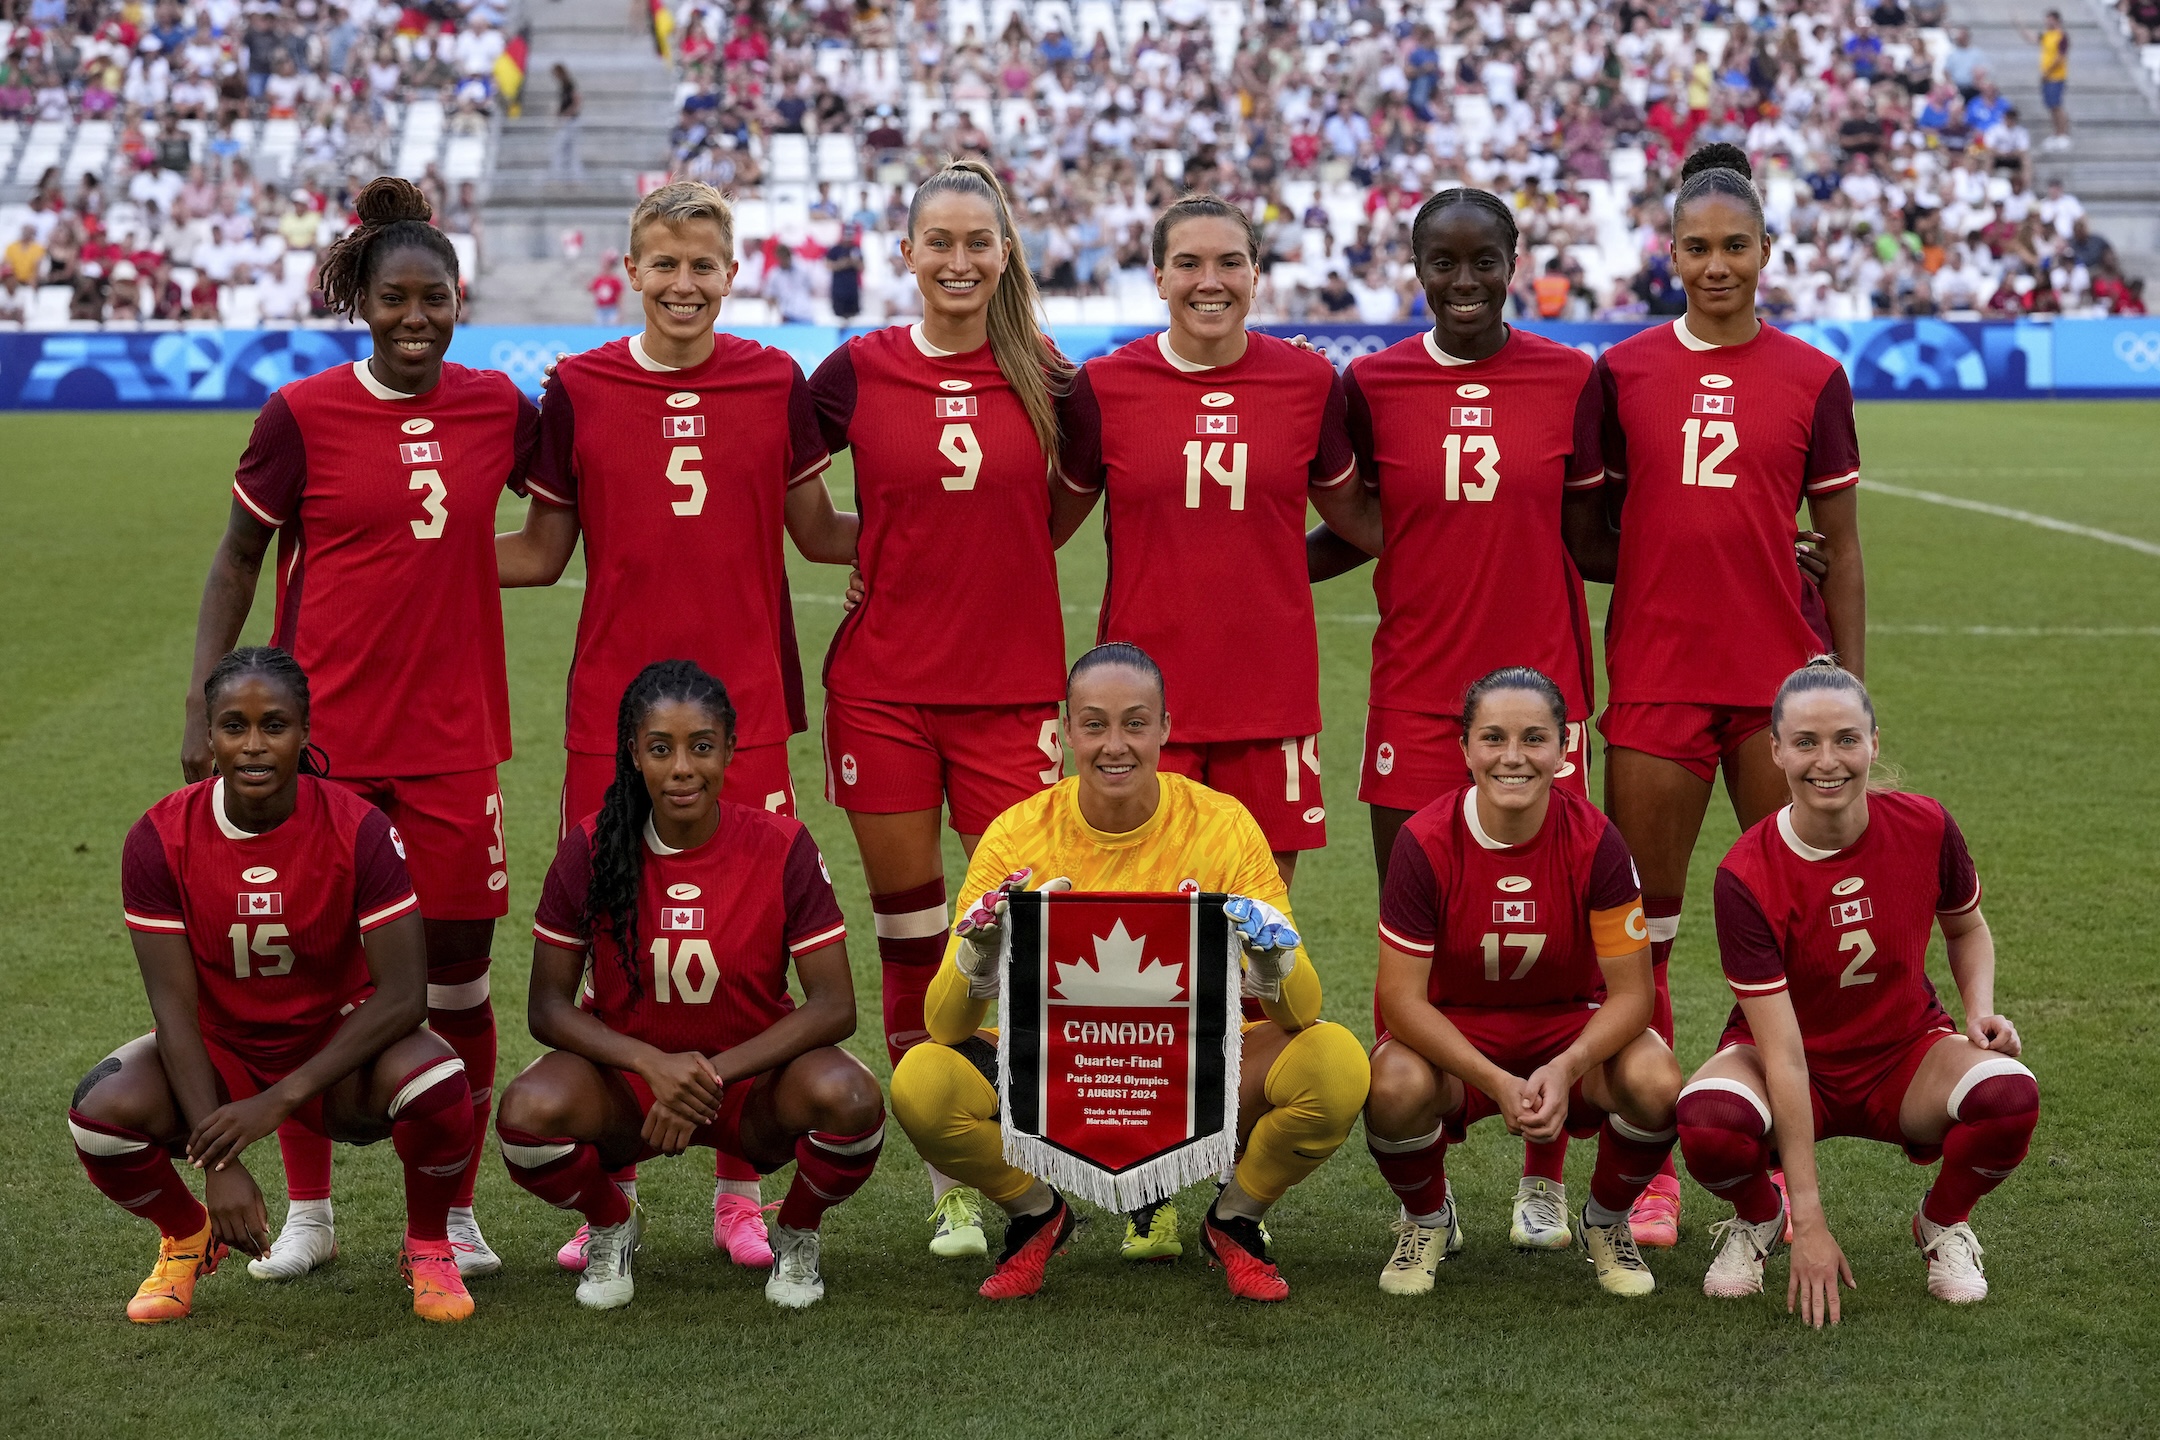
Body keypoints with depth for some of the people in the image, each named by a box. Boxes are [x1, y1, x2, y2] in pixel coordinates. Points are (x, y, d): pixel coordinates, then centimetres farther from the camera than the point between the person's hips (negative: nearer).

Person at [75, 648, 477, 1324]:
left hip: (338, 1047, -1)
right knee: (103, 1112, -29)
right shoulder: (160, 838, -15)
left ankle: (427, 1244, -1)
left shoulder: (359, 830, -19)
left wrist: (279, 1101, -29)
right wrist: (219, 1162, -25)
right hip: (217, 1047, 2)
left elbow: (403, 992, -22)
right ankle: (187, 1236, 7)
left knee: (434, 1080, -34)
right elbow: (175, 1004, -16)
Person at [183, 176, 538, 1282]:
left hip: (453, 744, 2)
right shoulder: (303, 415, -5)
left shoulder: (498, 406, 3)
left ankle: (455, 1212, 18)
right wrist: (203, 701, -2)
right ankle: (307, 1210, 20)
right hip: (320, 736, -2)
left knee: (455, 976, 4)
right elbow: (238, 557, 3)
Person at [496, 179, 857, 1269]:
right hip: (611, 715, 0)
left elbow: (819, 534, 11)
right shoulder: (577, 390, 3)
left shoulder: (776, 382, 4)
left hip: (745, 708, 0)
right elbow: (541, 552, 8)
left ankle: (739, 1193, 16)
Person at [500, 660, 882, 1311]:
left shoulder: (780, 847, -11)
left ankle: (796, 1236, 2)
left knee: (850, 1099, -33)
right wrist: (654, 1064, -23)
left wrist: (715, 1071, -24)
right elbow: (548, 1006, -6)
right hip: (627, 1082, 1)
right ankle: (612, 1226, 5)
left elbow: (834, 1006, -13)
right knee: (528, 1111, -32)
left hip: (754, 1083, 0)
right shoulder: (591, 849, -9)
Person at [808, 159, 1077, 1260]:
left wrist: (997, 564, 7)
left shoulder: (1044, 376, 2)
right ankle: (949, 1180, 14)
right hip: (882, 684, 0)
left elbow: (1073, 499, 16)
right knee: (908, 924, 4)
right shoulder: (858, 370, 0)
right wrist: (880, 557, -1)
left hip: (1012, 684, 0)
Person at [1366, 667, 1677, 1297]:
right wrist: (1497, 1083, -31)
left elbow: (1630, 991, -14)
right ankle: (1428, 1220, 2)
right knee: (1396, 1086, -35)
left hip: (1569, 1026, 1)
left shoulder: (1594, 840, -17)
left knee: (1656, 1082, -30)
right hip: (1451, 1029, -1)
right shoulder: (1425, 842, -19)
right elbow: (1401, 997, -18)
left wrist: (1566, 1070, -33)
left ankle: (1607, 1222, 4)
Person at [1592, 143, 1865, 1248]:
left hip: (1781, 676, 0)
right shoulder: (1622, 374, 4)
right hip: (1654, 677, 0)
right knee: (1642, 914, 2)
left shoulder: (1812, 379, 4)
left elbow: (1840, 547, 7)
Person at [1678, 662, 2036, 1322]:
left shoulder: (1925, 827, -14)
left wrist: (1981, 1010, -12)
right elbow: (1784, 1054, -25)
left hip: (1905, 1056, 2)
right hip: (1792, 1072, -2)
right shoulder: (1746, 876, -23)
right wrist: (1810, 1223, -27)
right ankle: (1759, 1219, 3)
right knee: (1710, 1122, -36)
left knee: (2009, 1093, -30)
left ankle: (1942, 1224, 4)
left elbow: (1967, 928, 11)